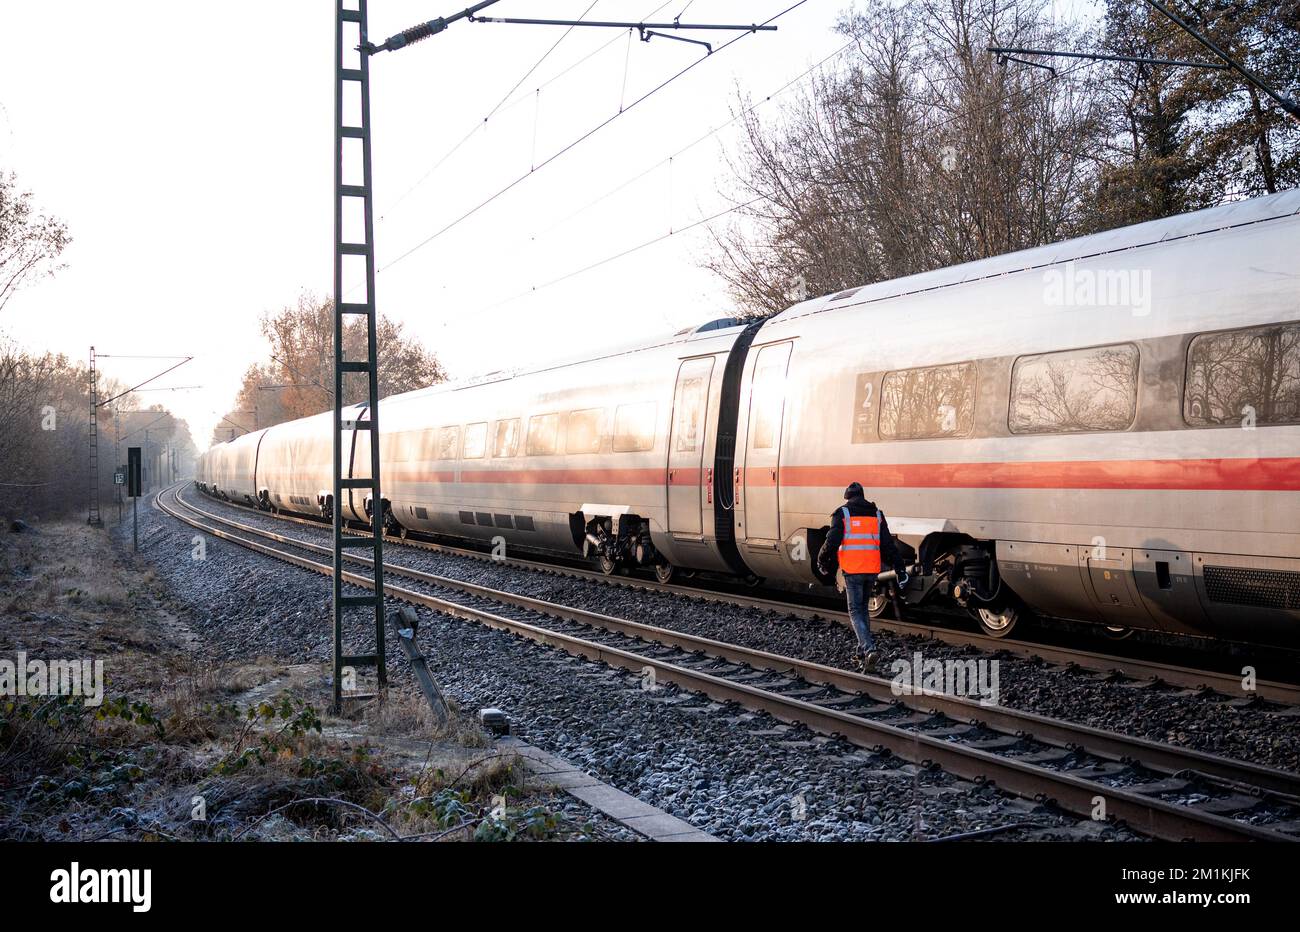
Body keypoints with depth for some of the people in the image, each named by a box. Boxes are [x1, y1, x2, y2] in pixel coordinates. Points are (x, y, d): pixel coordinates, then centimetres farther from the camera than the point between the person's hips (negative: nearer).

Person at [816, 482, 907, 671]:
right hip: (872, 570, 5)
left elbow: (832, 541, -8)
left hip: (852, 570, -5)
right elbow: (888, 544, 7)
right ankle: (862, 651, 24)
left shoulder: (842, 513, -3)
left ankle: (869, 649, -20)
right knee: (863, 607, 20)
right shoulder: (876, 514, 10)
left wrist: (822, 561, 7)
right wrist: (900, 568, 8)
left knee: (855, 611, -1)